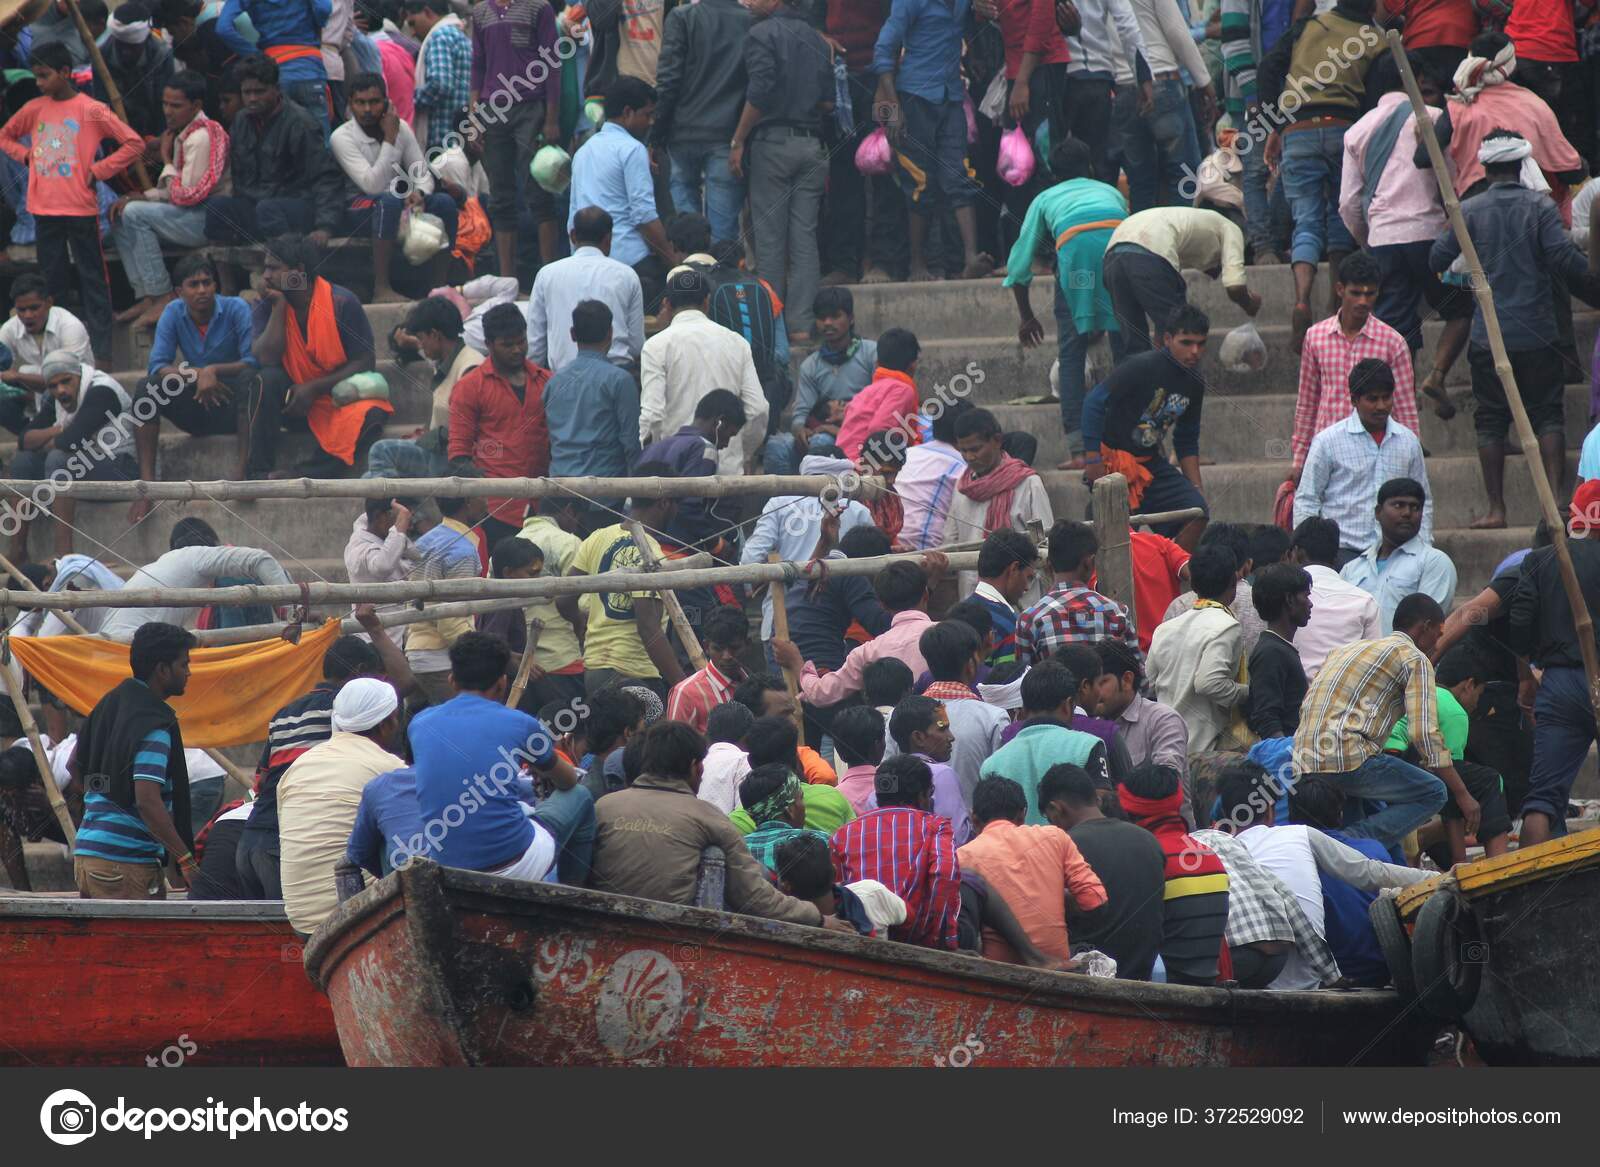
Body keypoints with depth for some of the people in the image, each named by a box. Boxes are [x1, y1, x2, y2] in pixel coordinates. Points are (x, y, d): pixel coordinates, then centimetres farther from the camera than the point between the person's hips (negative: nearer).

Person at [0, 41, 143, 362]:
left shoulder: (91, 110, -7)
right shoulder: (34, 109, 6)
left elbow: (134, 143, -8)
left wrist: (98, 171, -11)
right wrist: (26, 157, 5)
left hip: (80, 209, -5)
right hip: (44, 210, 5)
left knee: (91, 277, -1)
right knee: (54, 276, 10)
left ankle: (102, 345, 0)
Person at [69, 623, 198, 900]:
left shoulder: (109, 703, 13)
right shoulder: (155, 726, -15)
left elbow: (75, 766, 24)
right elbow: (148, 801, -23)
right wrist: (186, 859, -20)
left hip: (85, 850, 9)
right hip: (126, 862, -9)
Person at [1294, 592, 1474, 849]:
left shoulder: (1349, 648, 28)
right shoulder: (1414, 658, 4)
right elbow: (1425, 734, -6)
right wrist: (1462, 794, -2)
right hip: (1349, 758, -8)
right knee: (1434, 792, -1)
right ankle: (1356, 839, -17)